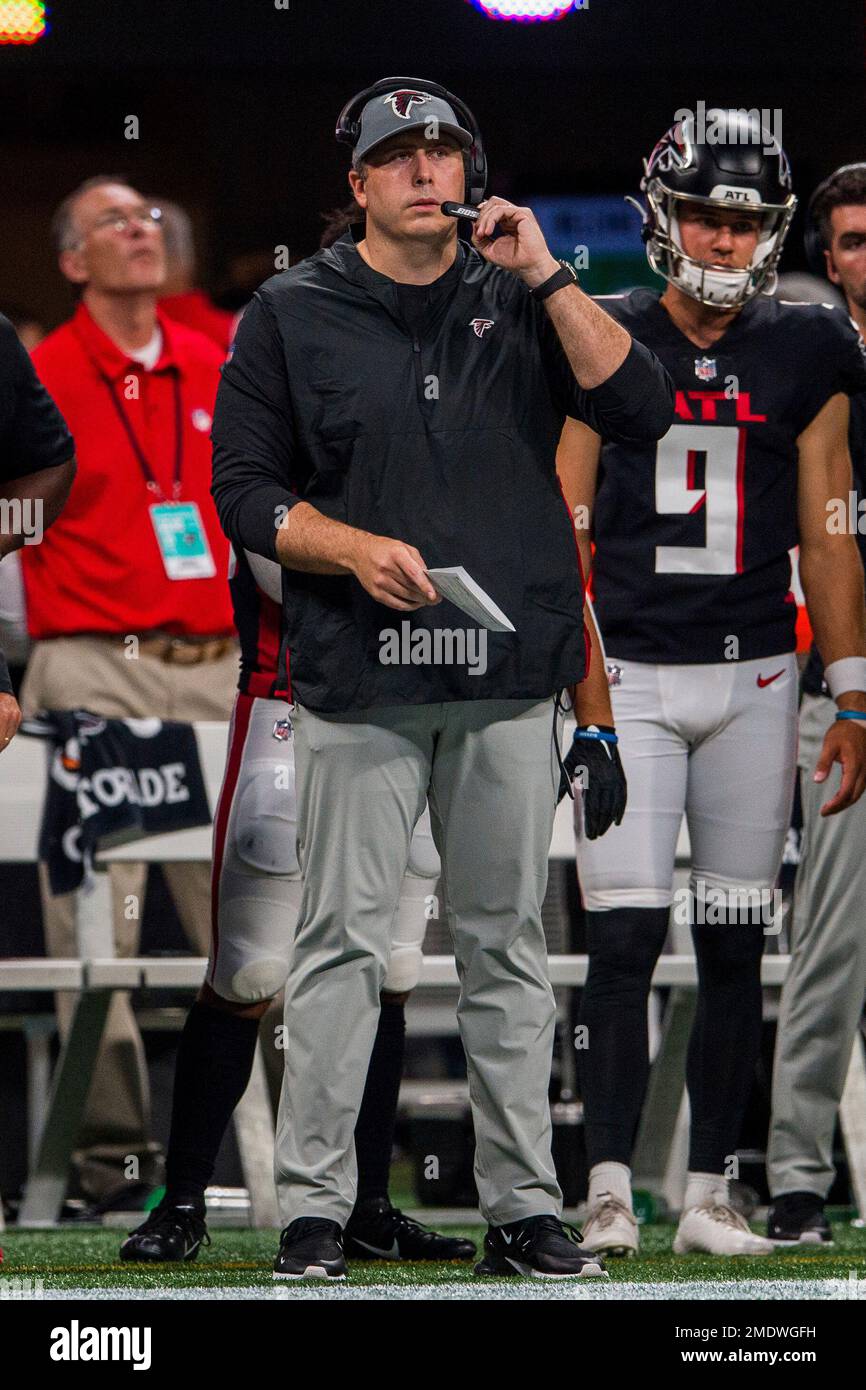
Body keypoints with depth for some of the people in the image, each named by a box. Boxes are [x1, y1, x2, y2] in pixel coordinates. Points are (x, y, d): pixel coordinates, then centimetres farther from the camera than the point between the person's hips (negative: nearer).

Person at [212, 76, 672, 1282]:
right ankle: (314, 1211, 0)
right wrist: (354, 551, -14)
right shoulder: (292, 315, 5)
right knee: (343, 944, -5)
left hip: (508, 683, 2)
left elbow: (640, 411, -3)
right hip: (360, 683, -2)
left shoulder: (522, 303, 10)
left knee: (508, 947, 6)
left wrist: (543, 277, -9)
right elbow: (243, 491, 3)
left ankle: (523, 1207, 11)